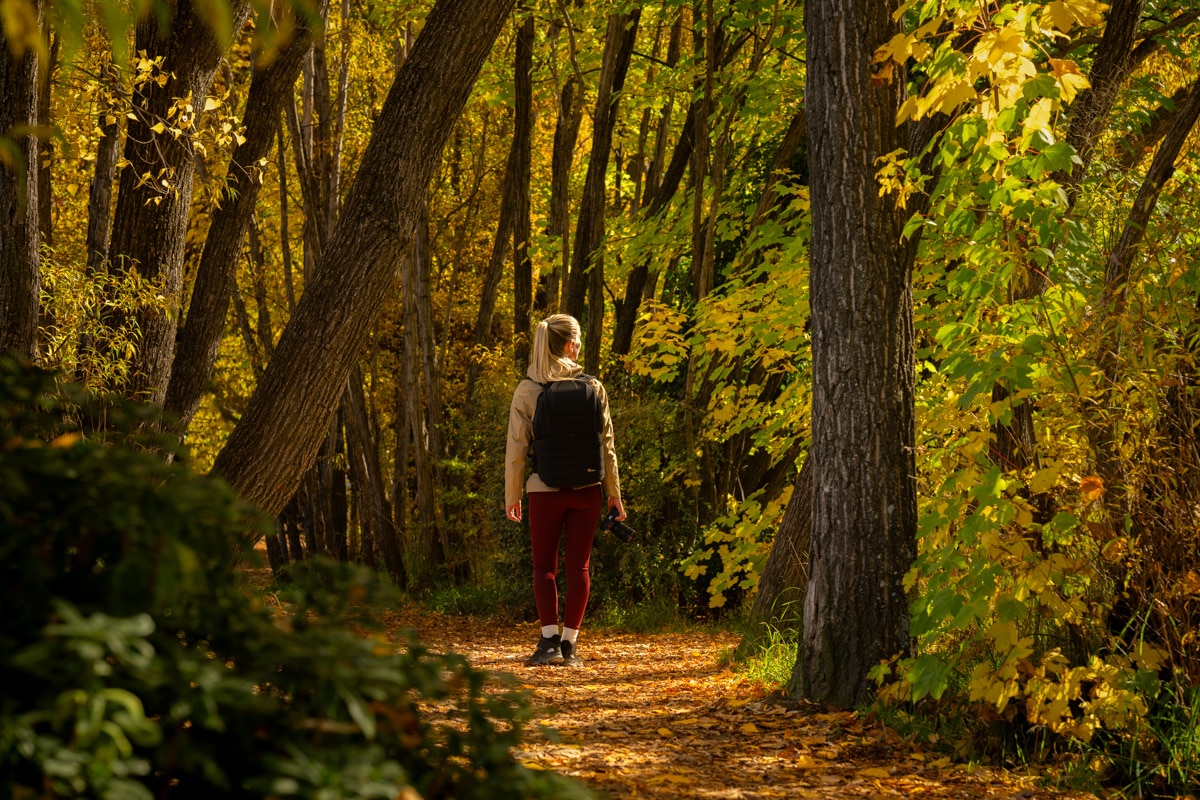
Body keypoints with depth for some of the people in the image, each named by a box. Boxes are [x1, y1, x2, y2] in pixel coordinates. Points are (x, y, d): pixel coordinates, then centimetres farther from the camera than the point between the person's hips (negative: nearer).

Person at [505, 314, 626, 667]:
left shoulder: (527, 391, -6)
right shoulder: (593, 387, -3)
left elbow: (516, 449, -4)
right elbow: (607, 444, 1)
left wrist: (511, 495, 5)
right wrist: (614, 492, 9)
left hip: (545, 490, -1)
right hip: (587, 489, 1)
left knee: (544, 565, 10)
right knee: (579, 566, 8)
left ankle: (550, 639, -3)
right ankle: (569, 645, 6)